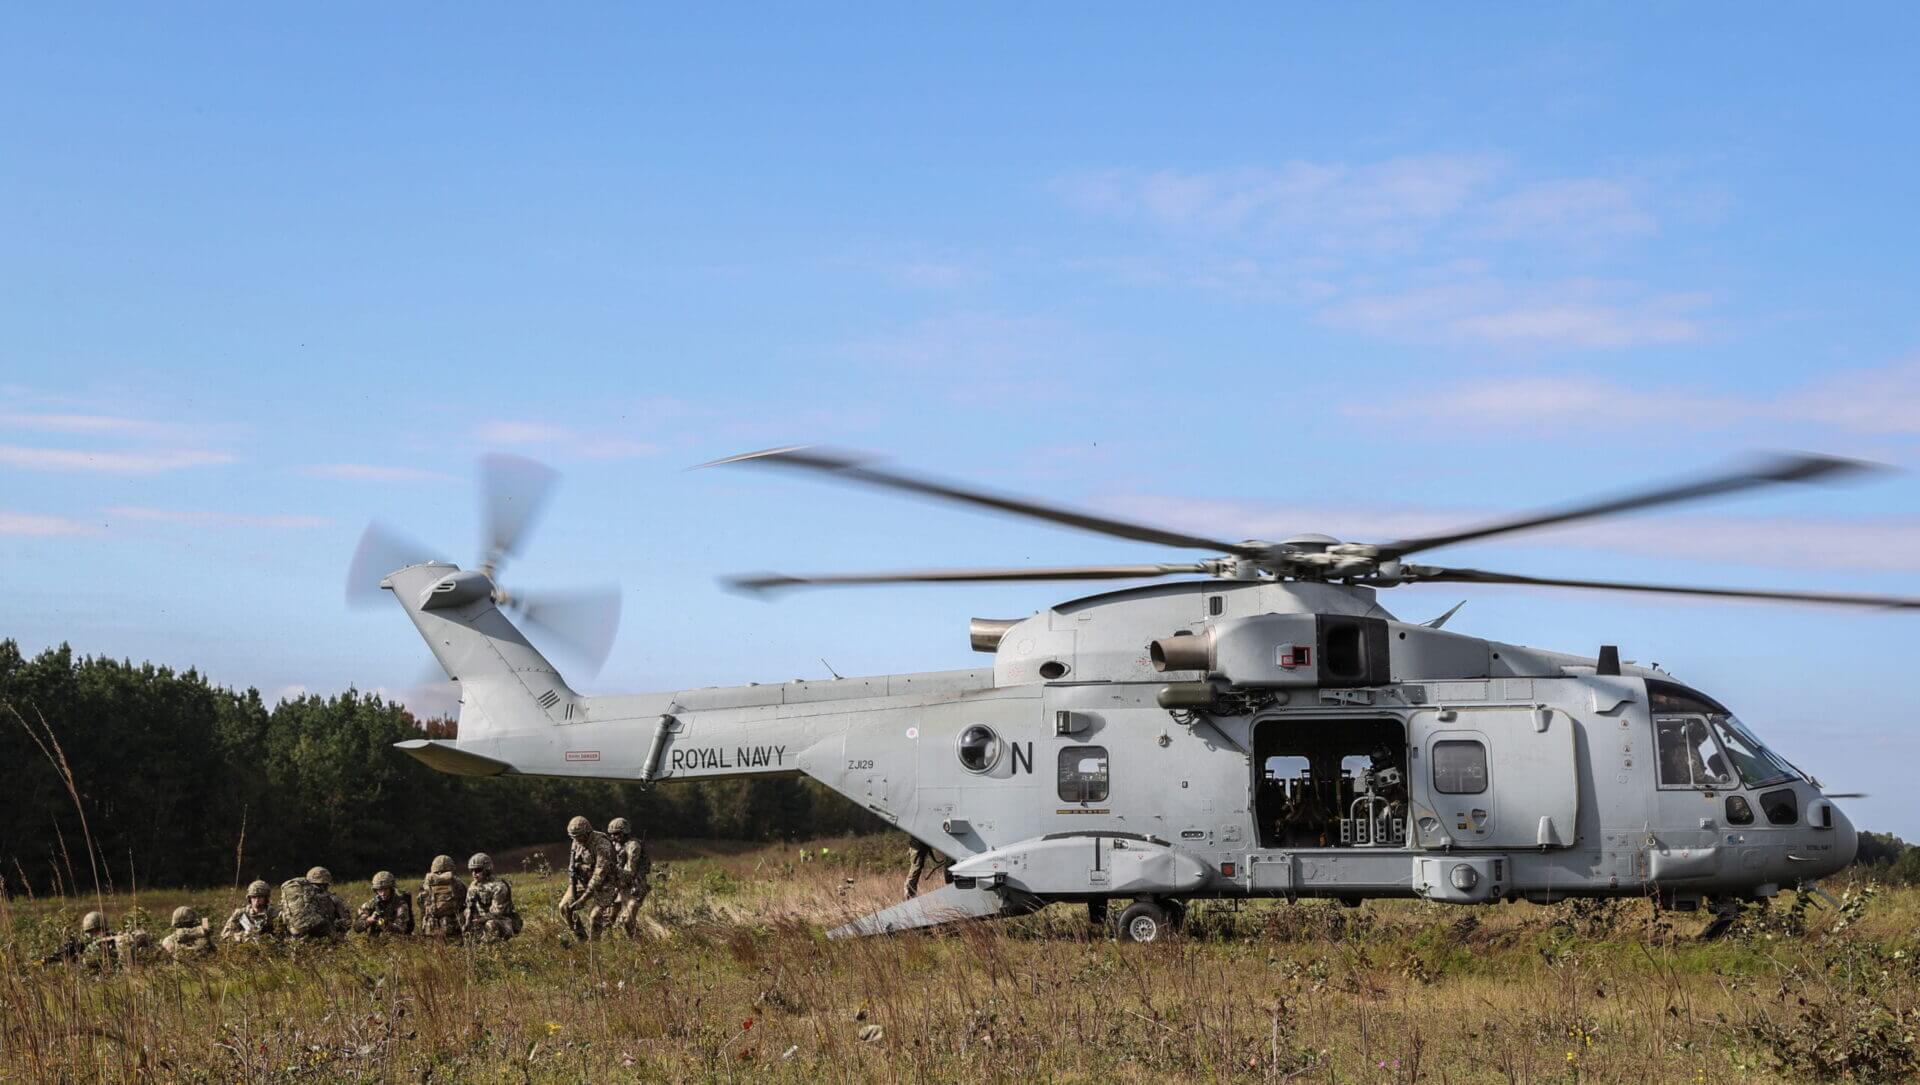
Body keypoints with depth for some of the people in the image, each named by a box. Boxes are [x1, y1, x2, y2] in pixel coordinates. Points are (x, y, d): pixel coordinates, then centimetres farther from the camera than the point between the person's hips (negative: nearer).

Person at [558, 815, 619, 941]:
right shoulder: (577, 843, -3)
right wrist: (572, 892, -10)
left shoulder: (601, 844, -26)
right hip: (583, 882, 7)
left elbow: (600, 873, -29)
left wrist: (584, 898, -30)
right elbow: (572, 868, 1)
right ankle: (580, 938, 7)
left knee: (595, 918, -13)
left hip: (603, 885, -7)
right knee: (565, 906, -6)